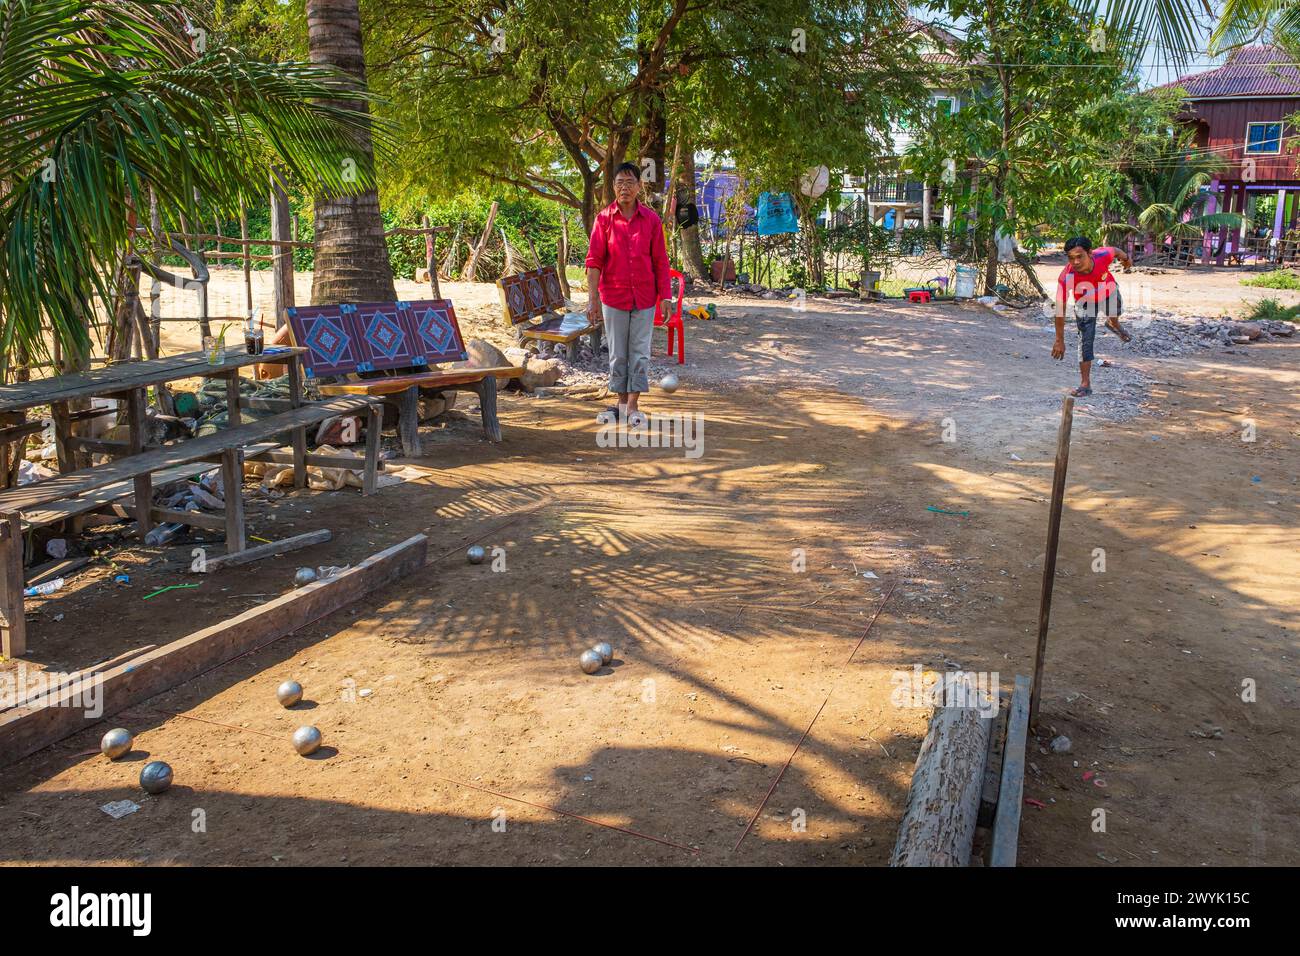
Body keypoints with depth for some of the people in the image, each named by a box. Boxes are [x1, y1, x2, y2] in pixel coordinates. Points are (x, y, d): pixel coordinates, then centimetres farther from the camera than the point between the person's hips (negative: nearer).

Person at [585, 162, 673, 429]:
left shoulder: (651, 219, -1)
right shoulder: (604, 218, -3)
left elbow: (660, 261, 1)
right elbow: (594, 261, -5)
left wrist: (665, 296, -3)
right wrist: (592, 299, -10)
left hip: (644, 298, 0)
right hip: (613, 296, 0)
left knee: (640, 352, 3)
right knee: (617, 353, 9)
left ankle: (633, 407, 10)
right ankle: (621, 403, 22)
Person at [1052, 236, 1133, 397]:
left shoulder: (1102, 255, -40)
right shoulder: (1066, 277, -43)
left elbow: (1116, 251, -13)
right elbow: (1060, 309, -37)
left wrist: (1126, 258, 11)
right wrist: (1060, 340, -36)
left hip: (1109, 293, 3)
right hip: (1086, 304, -2)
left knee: (1115, 313, 32)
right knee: (1086, 340, -10)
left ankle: (1113, 324, 71)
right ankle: (1085, 384, -4)